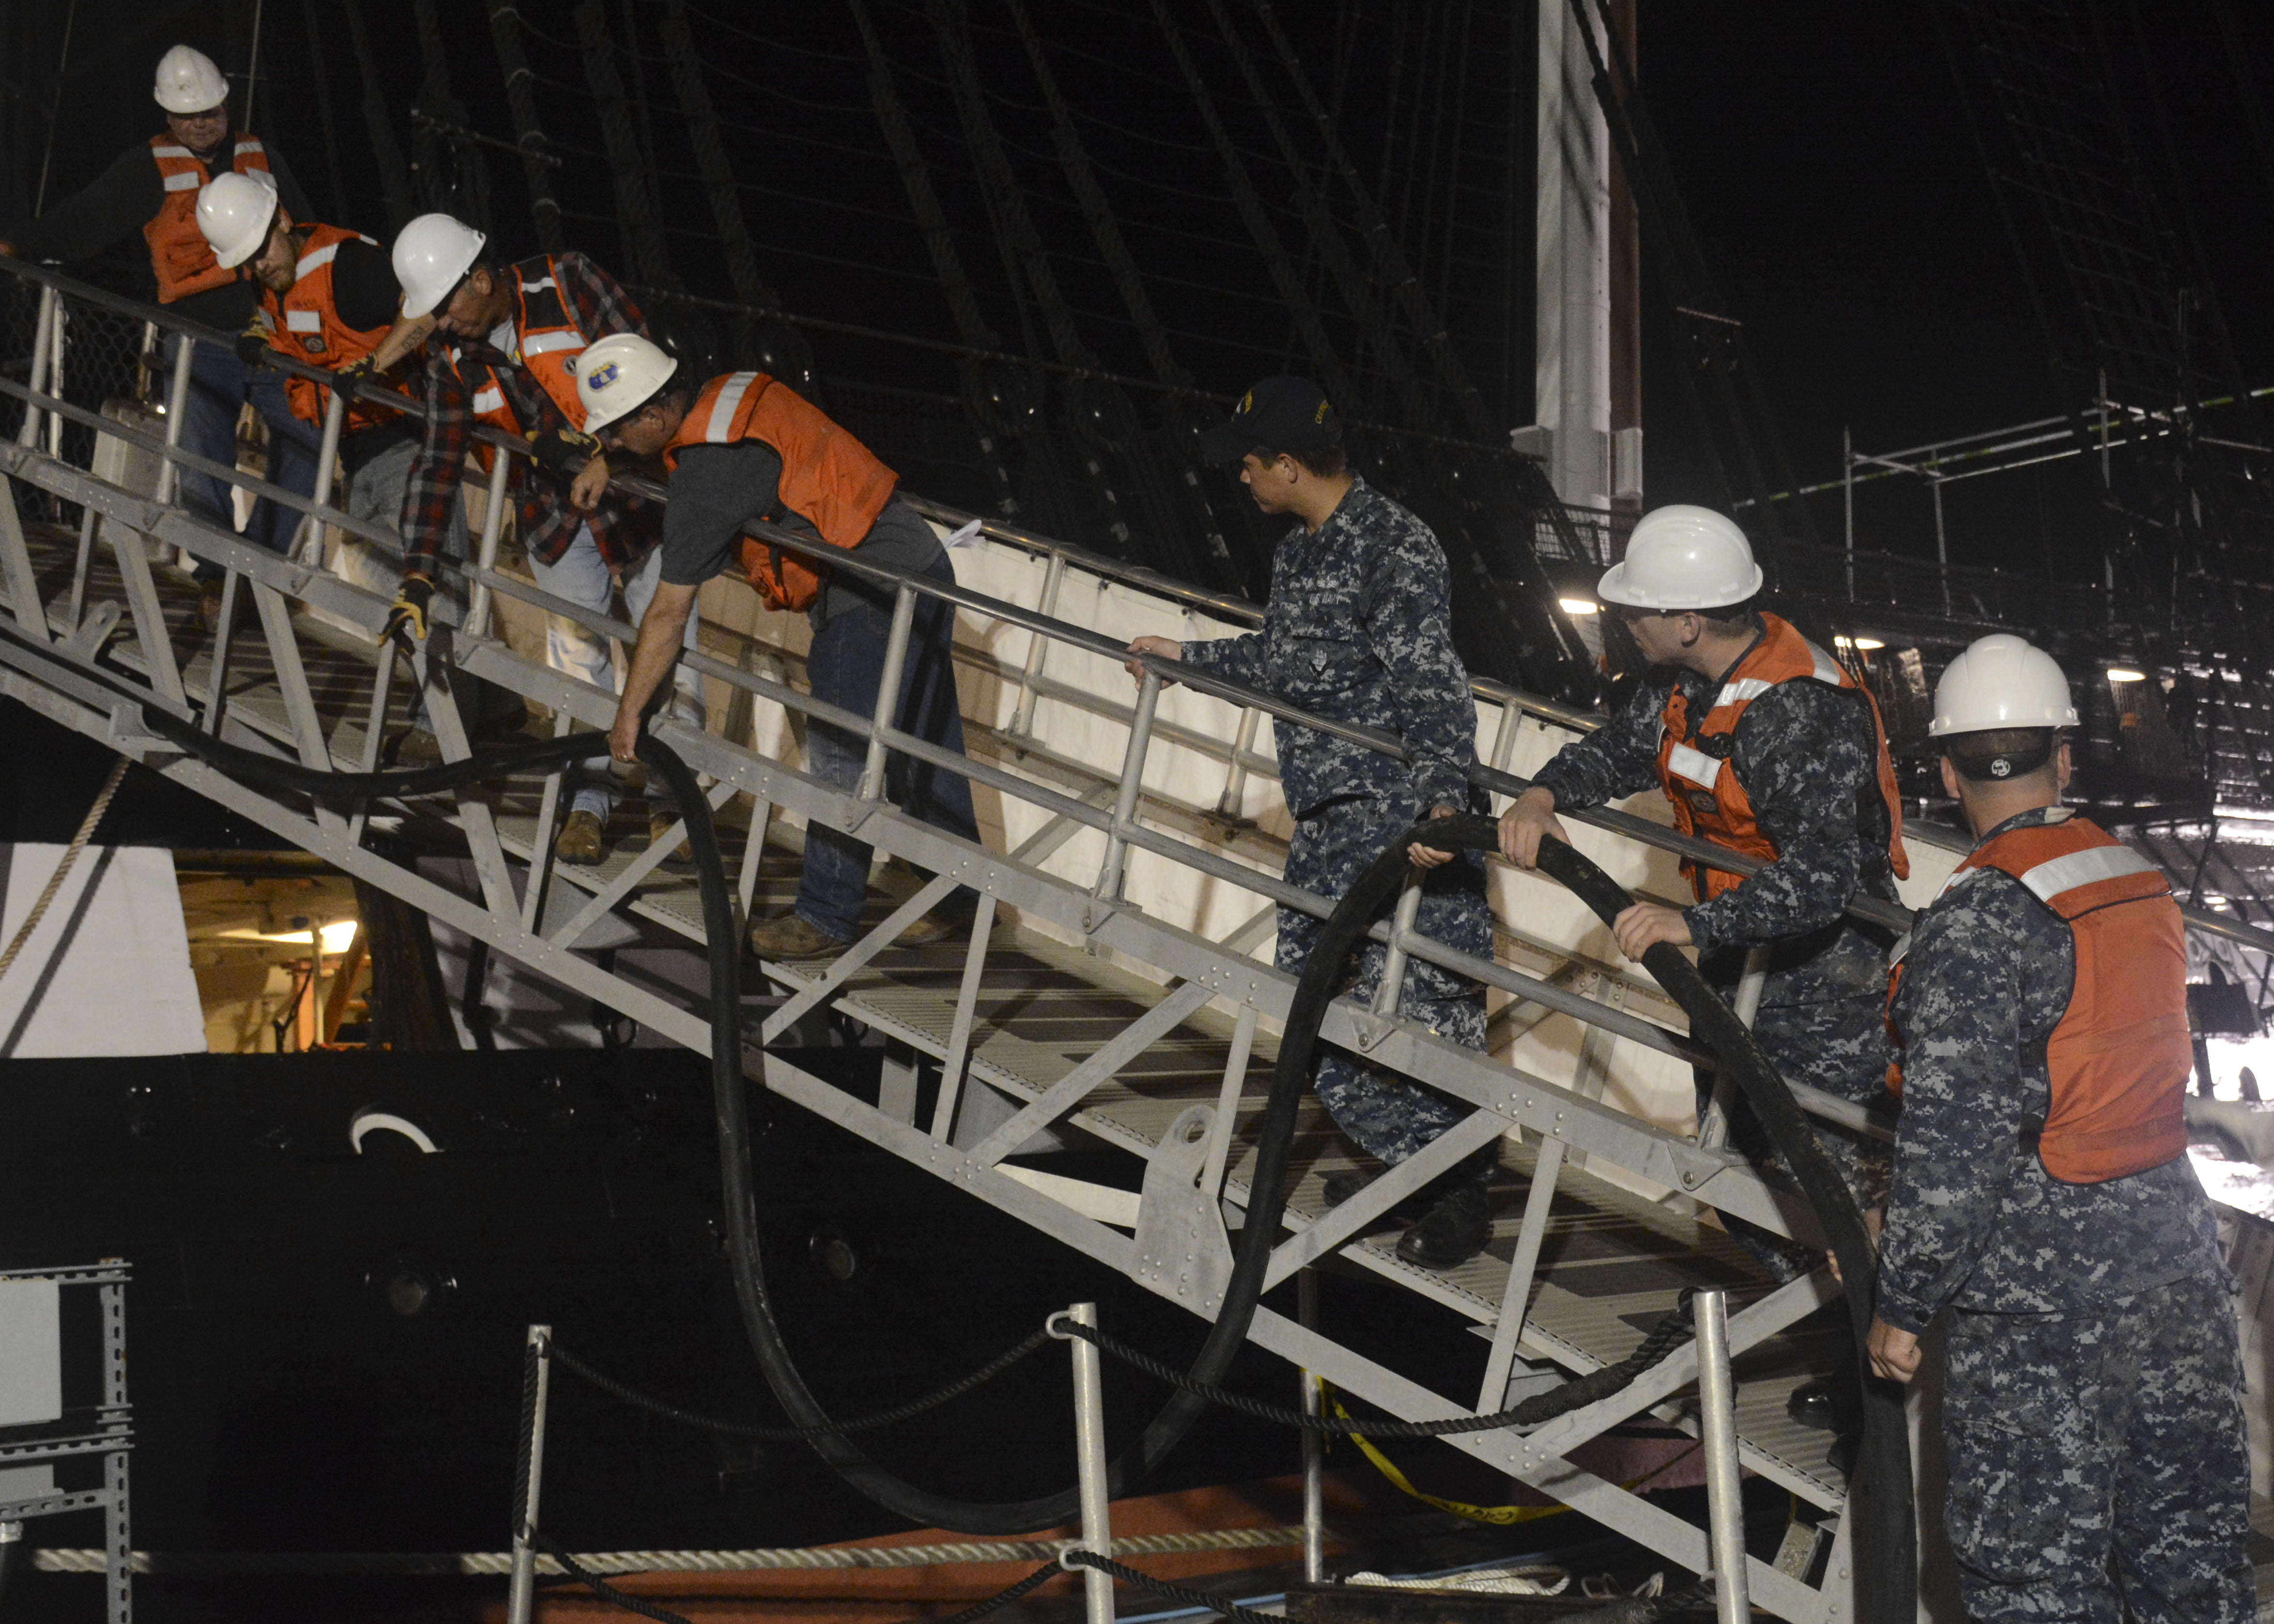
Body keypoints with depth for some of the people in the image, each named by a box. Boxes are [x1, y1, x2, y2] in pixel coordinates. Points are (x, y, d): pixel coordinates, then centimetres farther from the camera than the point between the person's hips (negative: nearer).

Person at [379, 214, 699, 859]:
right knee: (577, 649, 0)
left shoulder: (571, 284, -18)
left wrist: (611, 457, -27)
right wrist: (417, 574, -11)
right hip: (559, 510, 4)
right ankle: (589, 801, 6)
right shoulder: (453, 358, -5)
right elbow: (437, 462, -5)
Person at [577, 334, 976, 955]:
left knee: (840, 760, 0)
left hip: (869, 597, -10)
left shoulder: (706, 473, -18)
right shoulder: (732, 393, 7)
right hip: (921, 560, 10)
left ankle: (826, 918, 10)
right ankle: (954, 895, 27)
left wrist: (628, 713, -4)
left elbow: (669, 614, -13)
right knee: (925, 749, 17)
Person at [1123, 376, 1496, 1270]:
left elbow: (1432, 688, -23)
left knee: (1414, 1009, -10)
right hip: (1326, 821, 10)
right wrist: (1187, 658, 39)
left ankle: (1462, 1189, 5)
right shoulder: (1298, 550, 14)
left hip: (1403, 819, -10)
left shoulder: (1397, 548, -15)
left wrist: (1441, 799, -35)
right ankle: (1422, 1163, 20)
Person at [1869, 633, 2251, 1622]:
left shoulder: (1973, 926, -18)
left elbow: (1952, 1144, -20)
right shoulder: (2146, 888, 5)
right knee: (2189, 1536, 17)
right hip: (2173, 1242, 8)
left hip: (2039, 1287, -7)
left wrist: (1903, 1306, -9)